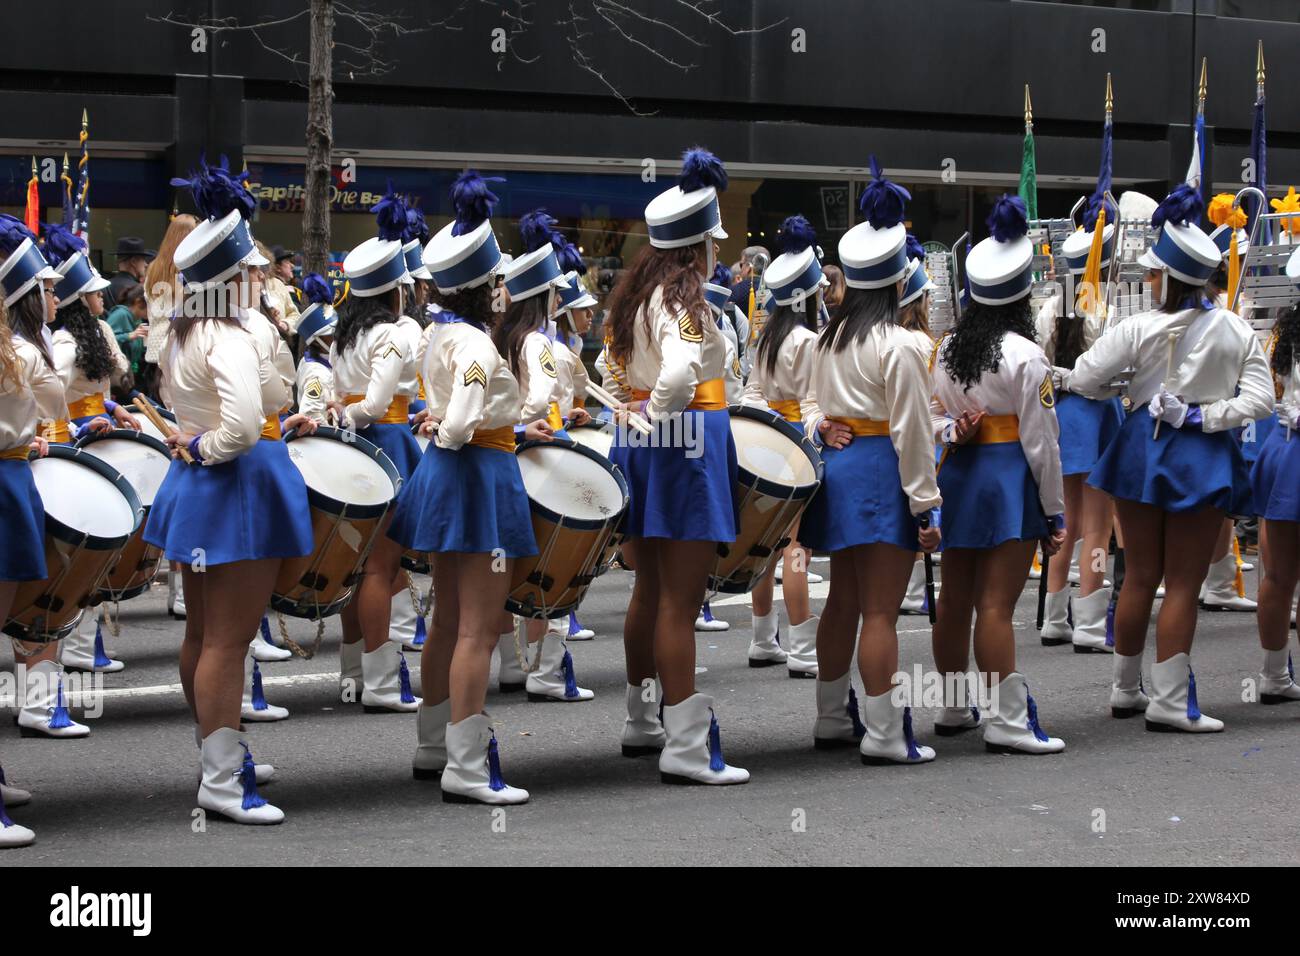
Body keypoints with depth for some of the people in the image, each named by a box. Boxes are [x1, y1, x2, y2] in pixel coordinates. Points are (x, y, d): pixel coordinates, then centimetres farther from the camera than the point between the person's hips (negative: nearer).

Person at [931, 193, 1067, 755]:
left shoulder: (947, 349, 7)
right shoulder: (1024, 355, -12)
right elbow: (1039, 440, -11)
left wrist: (955, 431, -8)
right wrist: (1055, 512, -5)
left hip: (957, 473, 7)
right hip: (1010, 477, -7)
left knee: (955, 597, 14)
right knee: (996, 605, -9)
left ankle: (953, 708, 27)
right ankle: (1007, 723, -6)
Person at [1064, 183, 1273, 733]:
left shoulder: (1140, 329, -9)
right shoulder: (1237, 332, -5)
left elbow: (1083, 380, -4)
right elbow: (1259, 399, -10)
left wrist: (1120, 391, 15)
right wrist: (1206, 415, -8)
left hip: (1145, 446, 1)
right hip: (1203, 457, -1)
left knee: (1140, 576, 13)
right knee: (1183, 583, 2)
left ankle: (1126, 689, 23)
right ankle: (1169, 700, -3)